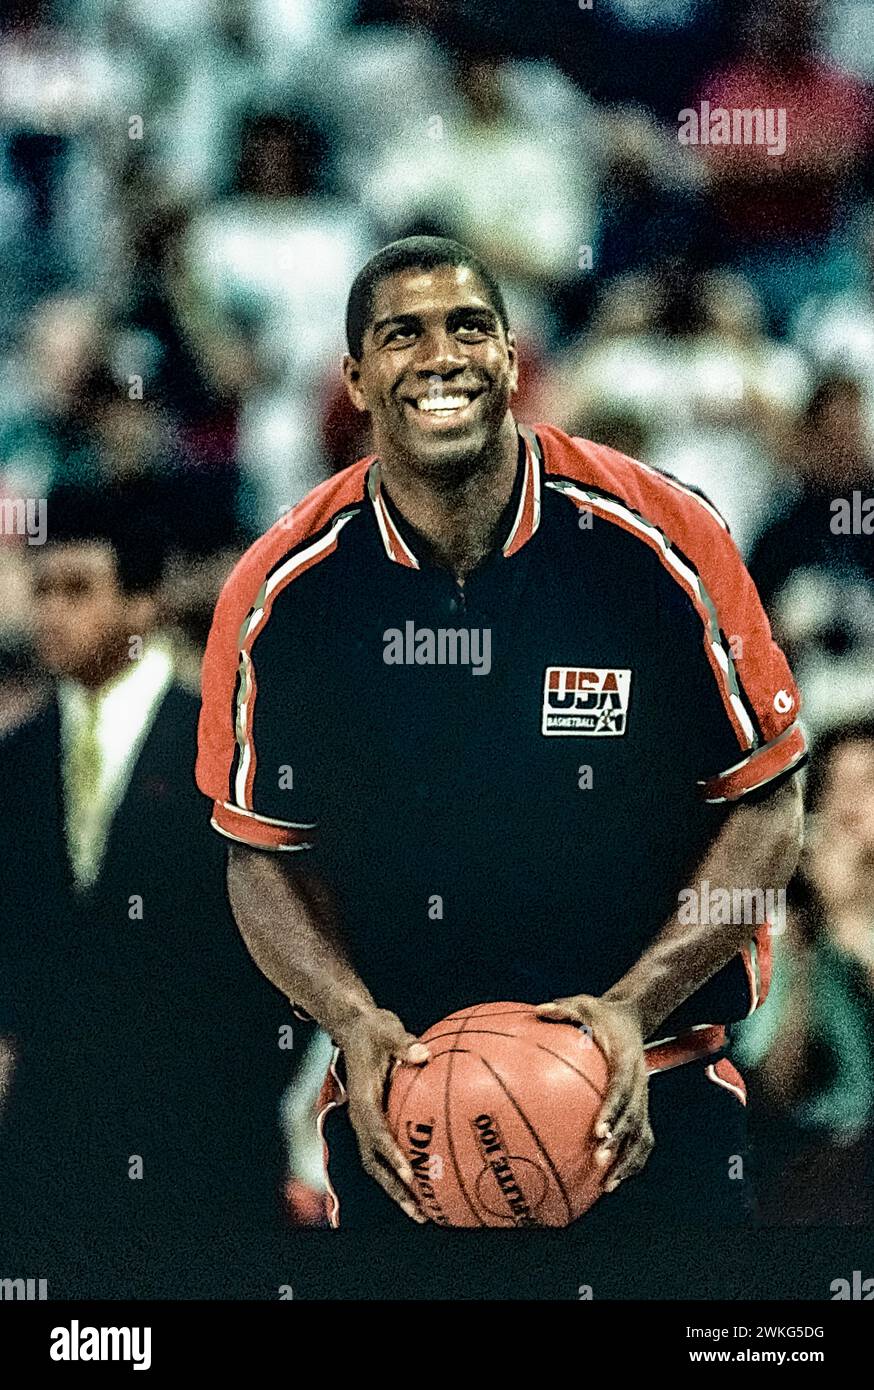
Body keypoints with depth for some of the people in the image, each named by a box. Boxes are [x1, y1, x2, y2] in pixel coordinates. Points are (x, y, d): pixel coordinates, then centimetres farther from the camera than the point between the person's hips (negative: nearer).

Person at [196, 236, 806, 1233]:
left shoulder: (662, 537, -11)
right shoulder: (277, 591, -7)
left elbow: (765, 806, -4)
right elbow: (262, 854, 3)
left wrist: (636, 1003, -15)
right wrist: (354, 1021, -13)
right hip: (397, 1093, 1)